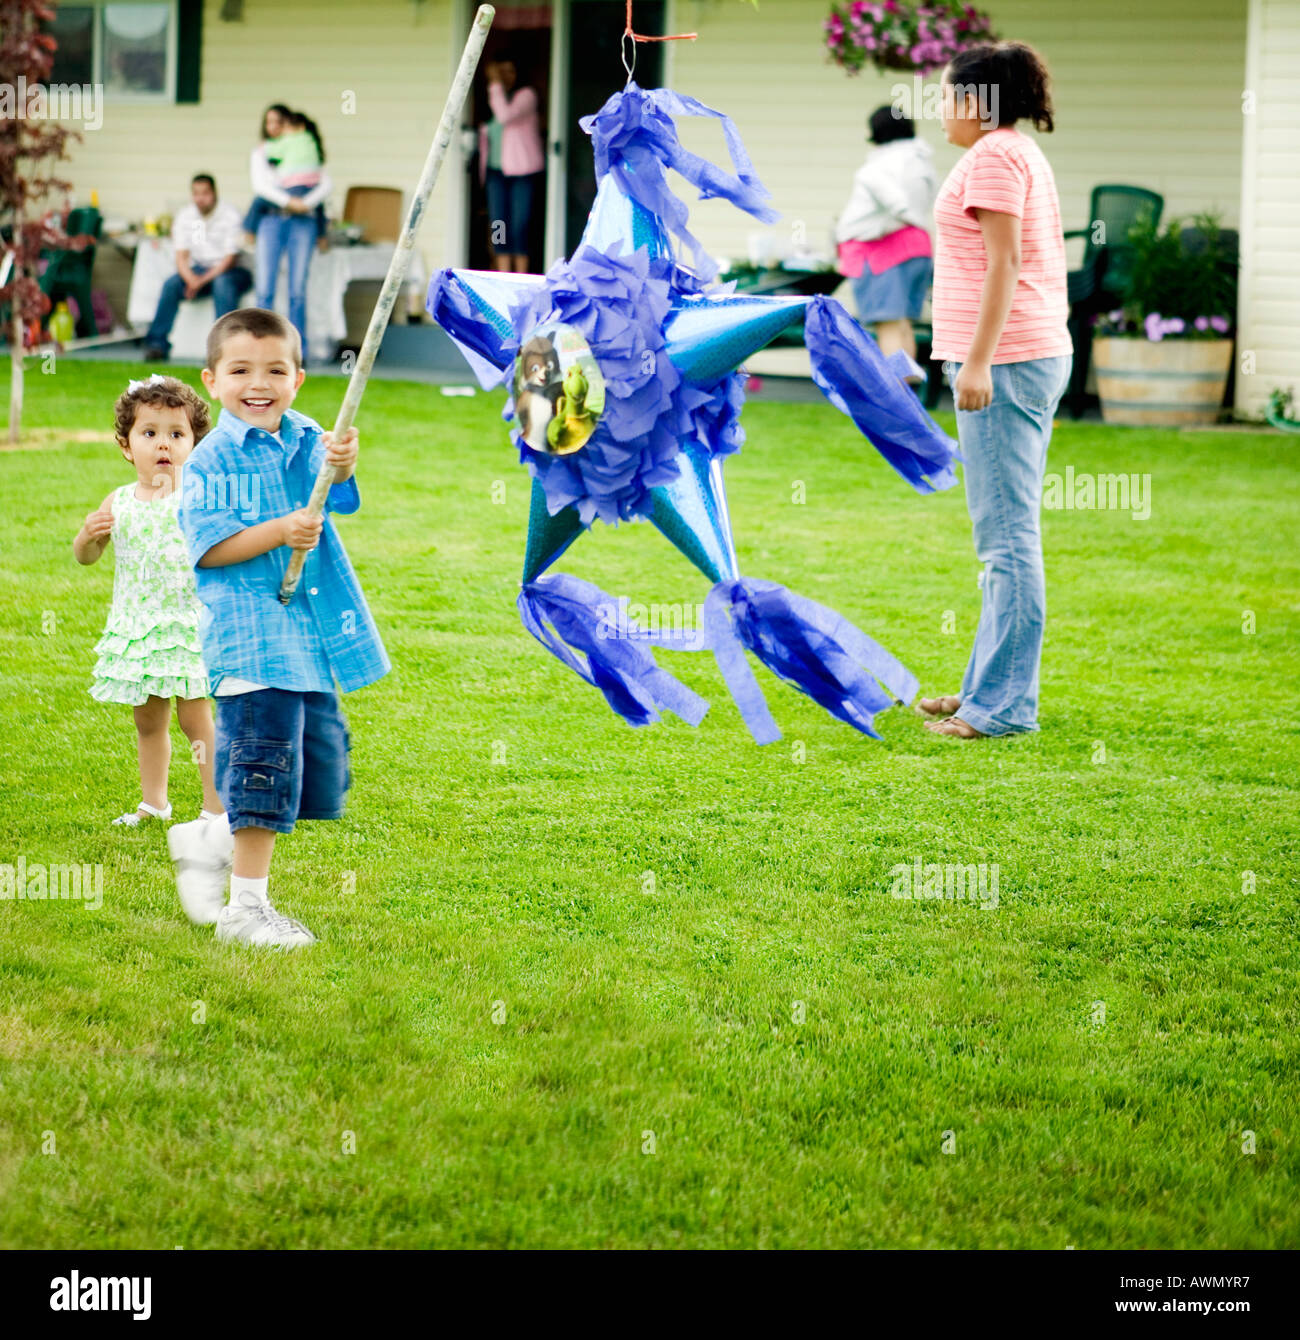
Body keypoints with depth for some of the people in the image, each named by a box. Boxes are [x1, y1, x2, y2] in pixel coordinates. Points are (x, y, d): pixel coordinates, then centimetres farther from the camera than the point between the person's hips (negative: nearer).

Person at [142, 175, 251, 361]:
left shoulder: (230, 215, -12)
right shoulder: (185, 216, 2)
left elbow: (230, 258, -15)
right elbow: (181, 257, -1)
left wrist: (203, 280, -26)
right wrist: (191, 280, -23)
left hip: (230, 271, -4)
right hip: (199, 269, 4)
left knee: (223, 283, -37)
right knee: (171, 285, -23)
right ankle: (157, 344, -25)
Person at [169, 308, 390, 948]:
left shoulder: (305, 440, 9)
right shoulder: (211, 459, -4)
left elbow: (328, 475, -13)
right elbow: (206, 548, -11)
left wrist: (341, 461, -36)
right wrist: (279, 533, -21)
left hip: (312, 635, 6)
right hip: (251, 636, -6)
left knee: (324, 772, 11)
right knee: (265, 767, -9)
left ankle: (208, 840, 28)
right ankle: (245, 907, 2)